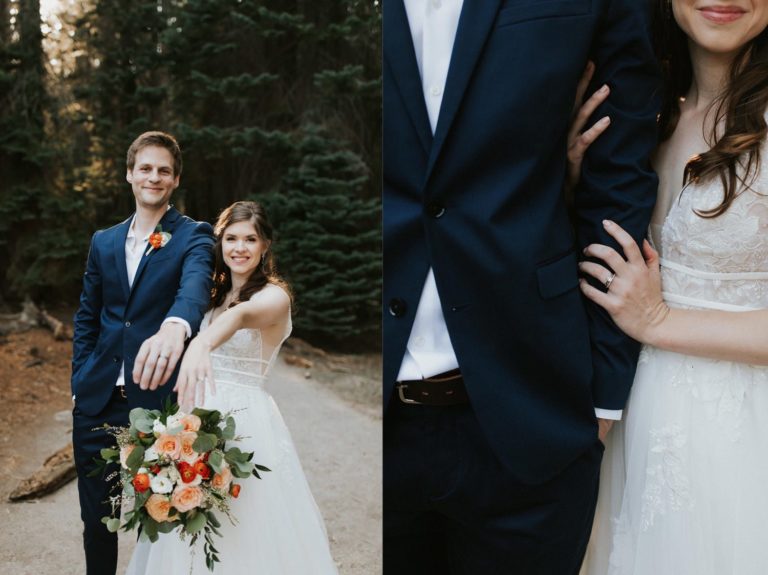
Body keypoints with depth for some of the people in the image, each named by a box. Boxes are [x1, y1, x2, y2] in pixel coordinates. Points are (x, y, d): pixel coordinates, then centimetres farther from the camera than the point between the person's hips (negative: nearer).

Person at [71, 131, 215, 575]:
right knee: (97, 519, 14)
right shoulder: (104, 242, 11)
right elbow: (87, 318, 16)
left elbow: (195, 284, -28)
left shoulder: (194, 236, -6)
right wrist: (80, 382, 6)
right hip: (98, 402, 4)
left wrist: (175, 326, -50)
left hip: (159, 399, -4)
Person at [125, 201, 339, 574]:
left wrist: (202, 345, -56)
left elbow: (241, 315, -36)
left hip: (246, 421, -6)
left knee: (246, 528, -1)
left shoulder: (274, 295, -13)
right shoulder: (215, 294, 12)